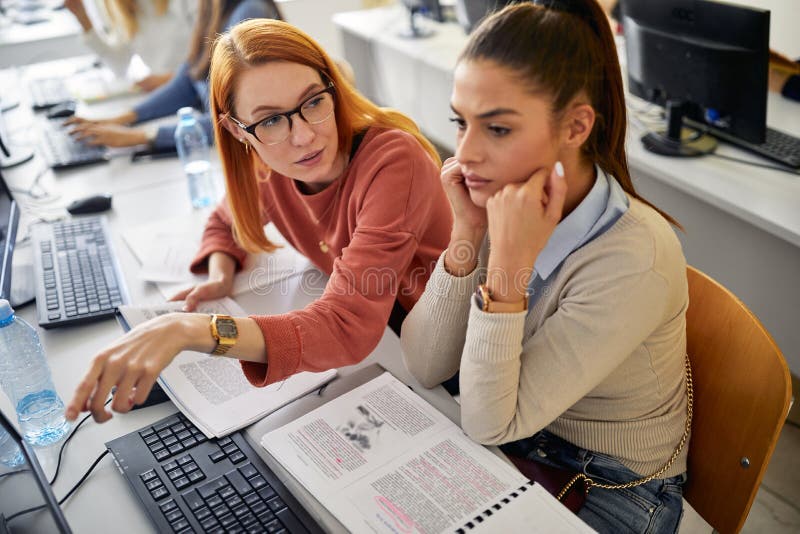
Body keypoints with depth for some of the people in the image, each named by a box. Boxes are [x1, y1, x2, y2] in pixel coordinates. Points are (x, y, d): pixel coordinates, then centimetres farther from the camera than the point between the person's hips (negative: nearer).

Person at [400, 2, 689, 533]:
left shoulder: (635, 261, -31)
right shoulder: (500, 199, -14)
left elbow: (491, 423, -25)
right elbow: (425, 367, -14)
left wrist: (508, 265, -36)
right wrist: (468, 232, -25)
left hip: (613, 488, -4)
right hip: (516, 437, 5)